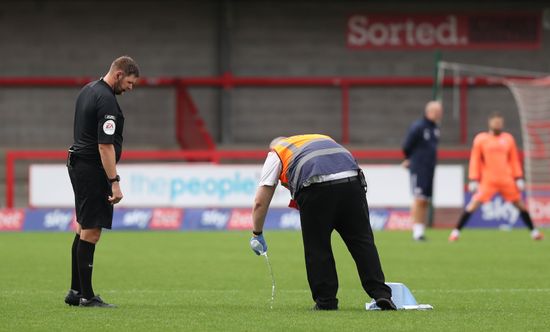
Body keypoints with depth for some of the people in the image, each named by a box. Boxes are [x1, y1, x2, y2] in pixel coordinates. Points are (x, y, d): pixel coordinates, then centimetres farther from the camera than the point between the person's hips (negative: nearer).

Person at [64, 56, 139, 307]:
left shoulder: (89, 90, 12)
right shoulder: (107, 101, -19)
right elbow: (105, 146, -24)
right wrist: (114, 182, -24)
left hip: (78, 163, 10)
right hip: (93, 170, -10)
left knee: (83, 228, 15)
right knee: (91, 232, -7)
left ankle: (76, 291, 19)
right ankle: (86, 296, -5)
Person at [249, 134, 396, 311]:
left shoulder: (276, 153, 26)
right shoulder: (322, 139, 40)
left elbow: (260, 202, 19)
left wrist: (257, 234, 28)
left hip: (316, 190, -4)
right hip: (352, 182, 4)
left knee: (317, 248, 10)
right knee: (363, 242, 9)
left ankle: (326, 301, 11)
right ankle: (381, 294, 3)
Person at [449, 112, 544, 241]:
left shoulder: (508, 139, 8)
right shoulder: (481, 139, 1)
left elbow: (514, 160, 12)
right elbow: (475, 161, 2)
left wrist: (519, 178, 6)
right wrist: (473, 180, -4)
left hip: (507, 180, 3)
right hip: (488, 180, -3)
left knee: (520, 204, 8)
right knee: (474, 204, -13)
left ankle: (533, 231, 21)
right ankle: (456, 232, -8)